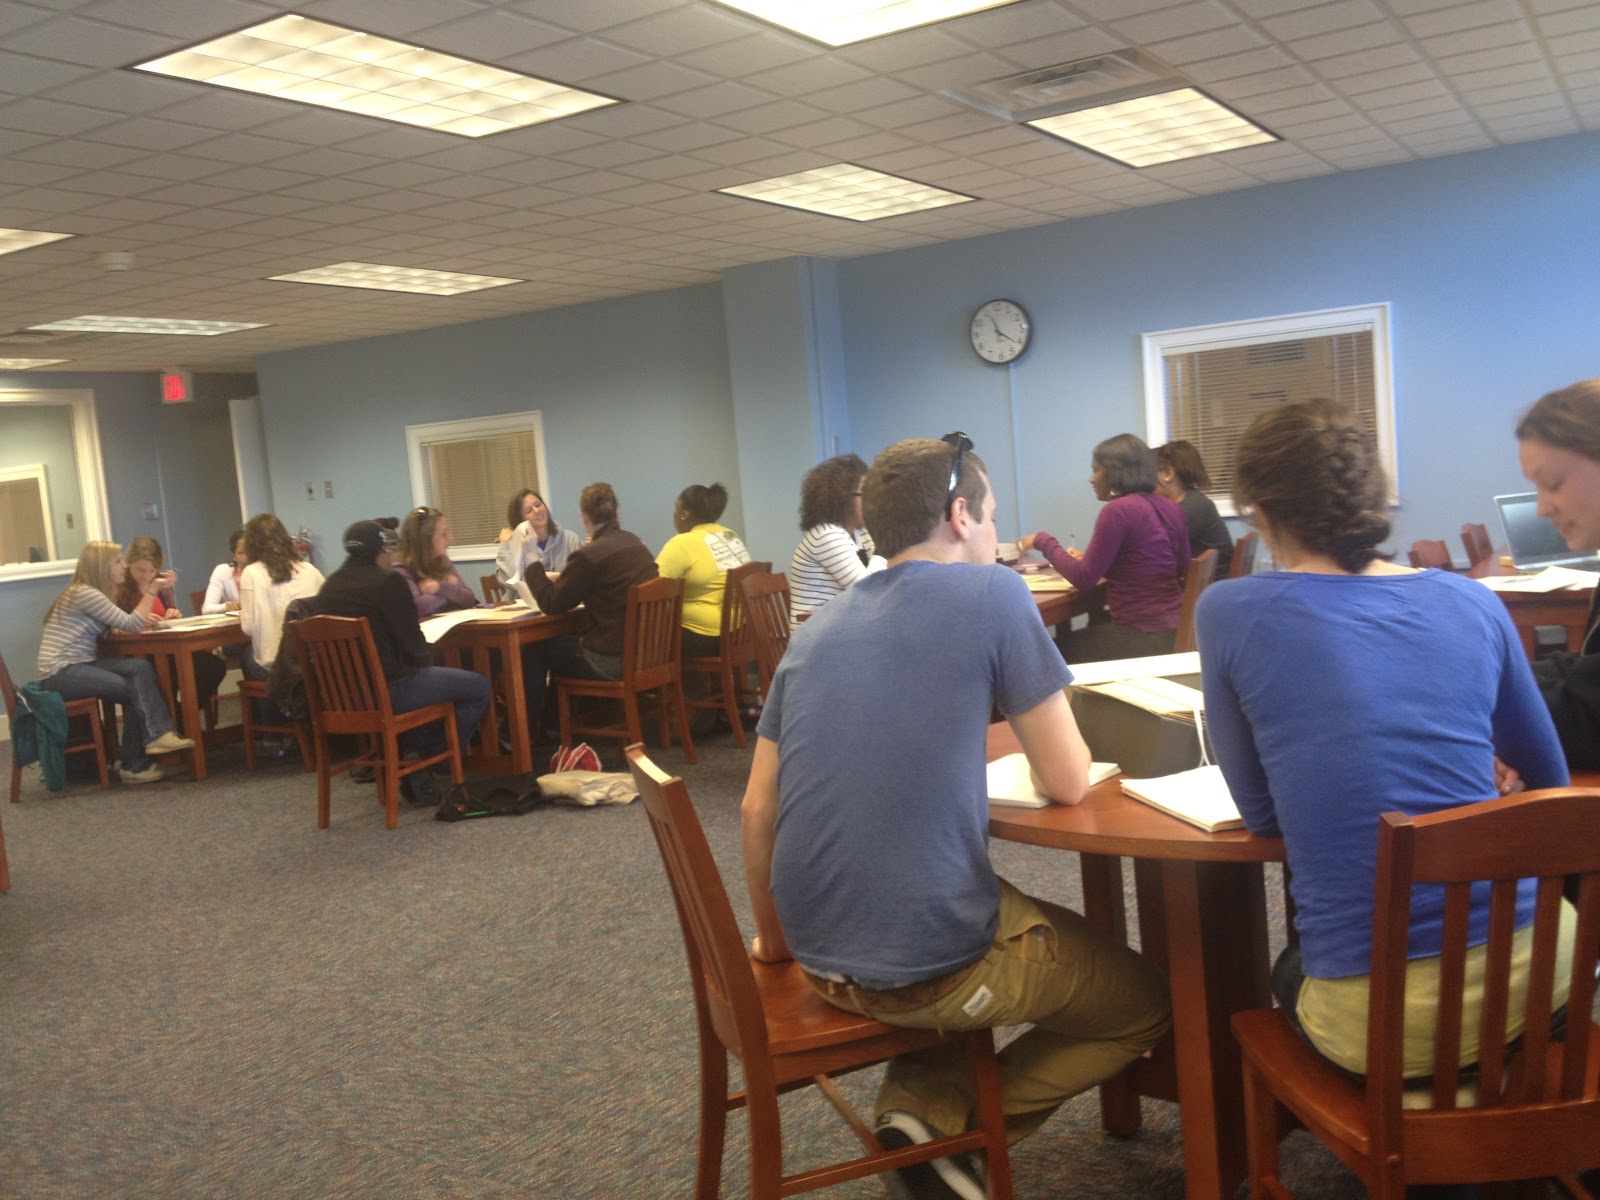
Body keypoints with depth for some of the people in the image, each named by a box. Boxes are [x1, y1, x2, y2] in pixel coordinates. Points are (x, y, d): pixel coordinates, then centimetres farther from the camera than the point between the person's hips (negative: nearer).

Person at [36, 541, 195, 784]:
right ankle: (135, 764, -7)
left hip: (80, 665, 8)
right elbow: (130, 625, -16)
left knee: (140, 668, -15)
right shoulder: (85, 594, -15)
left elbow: (116, 627, 7)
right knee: (135, 691, -16)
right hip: (61, 672, -8)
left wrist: (142, 620, -9)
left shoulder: (93, 593, 16)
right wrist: (152, 589, -14)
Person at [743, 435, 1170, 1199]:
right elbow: (1068, 783, -4)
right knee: (1147, 1001, 20)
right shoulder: (992, 593, -7)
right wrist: (1042, 736, 18)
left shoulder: (814, 629, 10)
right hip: (927, 963, -6)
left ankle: (915, 1102, 16)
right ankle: (952, 1124, 7)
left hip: (818, 956, 6)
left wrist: (775, 938, 25)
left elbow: (757, 811, 11)